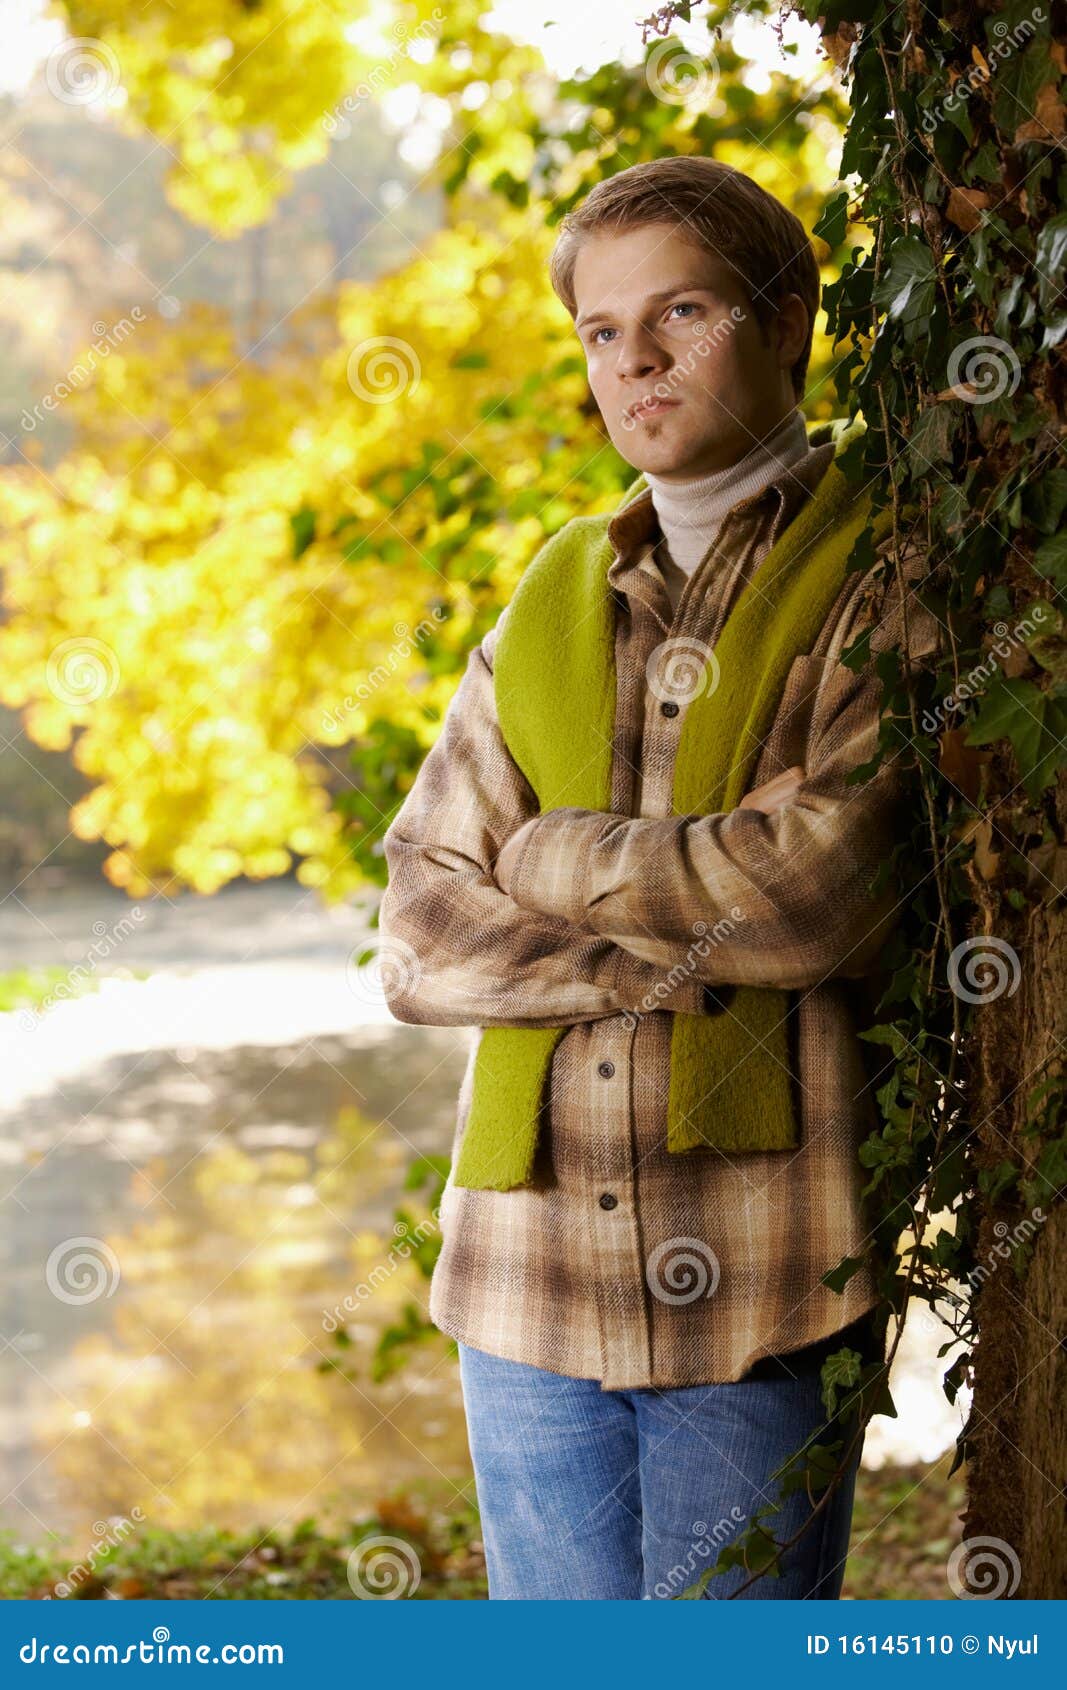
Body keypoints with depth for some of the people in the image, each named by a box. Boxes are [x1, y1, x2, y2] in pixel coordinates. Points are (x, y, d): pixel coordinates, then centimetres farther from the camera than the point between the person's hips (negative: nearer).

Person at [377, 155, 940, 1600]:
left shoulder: (884, 587, 0)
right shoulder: (551, 602, 14)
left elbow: (814, 885, -16)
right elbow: (421, 937, 6)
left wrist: (545, 862, -2)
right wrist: (683, 952, -10)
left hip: (760, 1275, -4)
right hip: (527, 1259, 5)